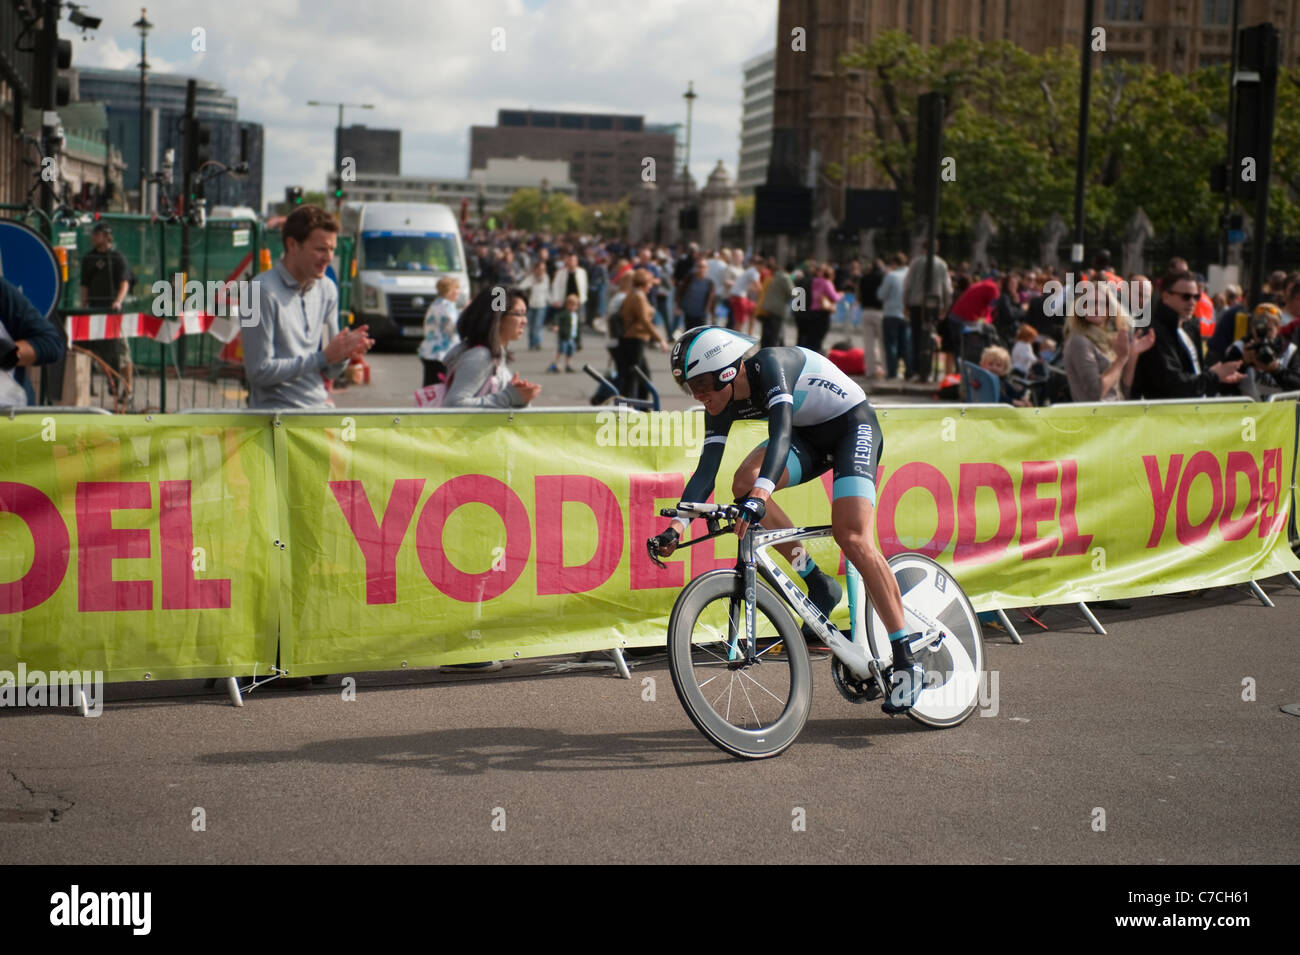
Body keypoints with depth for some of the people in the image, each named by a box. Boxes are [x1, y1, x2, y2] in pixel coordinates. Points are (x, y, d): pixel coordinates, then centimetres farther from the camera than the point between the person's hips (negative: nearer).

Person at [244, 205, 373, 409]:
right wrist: (323, 357, -13)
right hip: (275, 411, -6)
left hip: (321, 407, 6)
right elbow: (259, 372, -13)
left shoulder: (328, 290, 10)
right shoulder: (264, 291, -10)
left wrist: (343, 355, -7)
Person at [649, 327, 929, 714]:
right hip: (809, 435, 7)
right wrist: (676, 527, -24)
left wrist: (760, 496, -57)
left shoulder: (770, 365, -30)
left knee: (852, 537, -23)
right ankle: (819, 587, -5)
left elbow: (781, 432, -43)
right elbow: (705, 471, -11)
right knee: (743, 482, -19)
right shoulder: (722, 406, -9)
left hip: (854, 424, -7)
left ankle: (907, 662, -19)